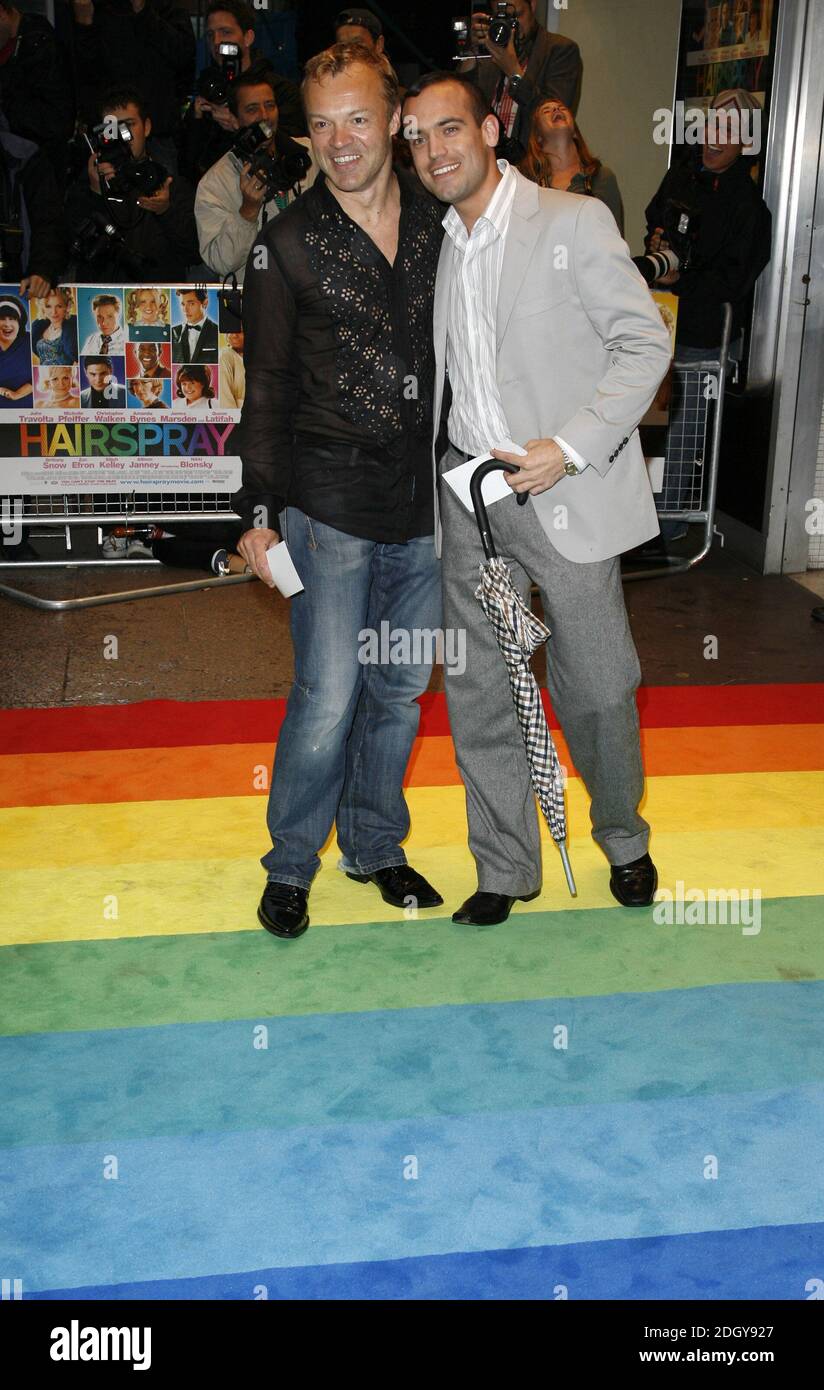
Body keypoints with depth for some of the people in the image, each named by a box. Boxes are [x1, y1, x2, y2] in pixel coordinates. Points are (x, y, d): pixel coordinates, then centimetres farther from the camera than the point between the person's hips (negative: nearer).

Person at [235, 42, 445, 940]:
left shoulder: (442, 227, 7)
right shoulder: (288, 243, -2)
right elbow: (267, 390, -1)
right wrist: (260, 512, -5)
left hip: (426, 504, 4)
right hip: (330, 505, -3)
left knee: (399, 691, 13)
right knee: (327, 697, -3)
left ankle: (375, 846, 31)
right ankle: (290, 865, 17)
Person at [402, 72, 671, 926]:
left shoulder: (573, 222, -5)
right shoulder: (436, 247, 11)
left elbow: (644, 342, -9)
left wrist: (571, 448, -19)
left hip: (566, 495, -4)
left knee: (596, 689, 5)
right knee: (476, 693, 7)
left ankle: (623, 840, 32)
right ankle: (505, 870, 23)